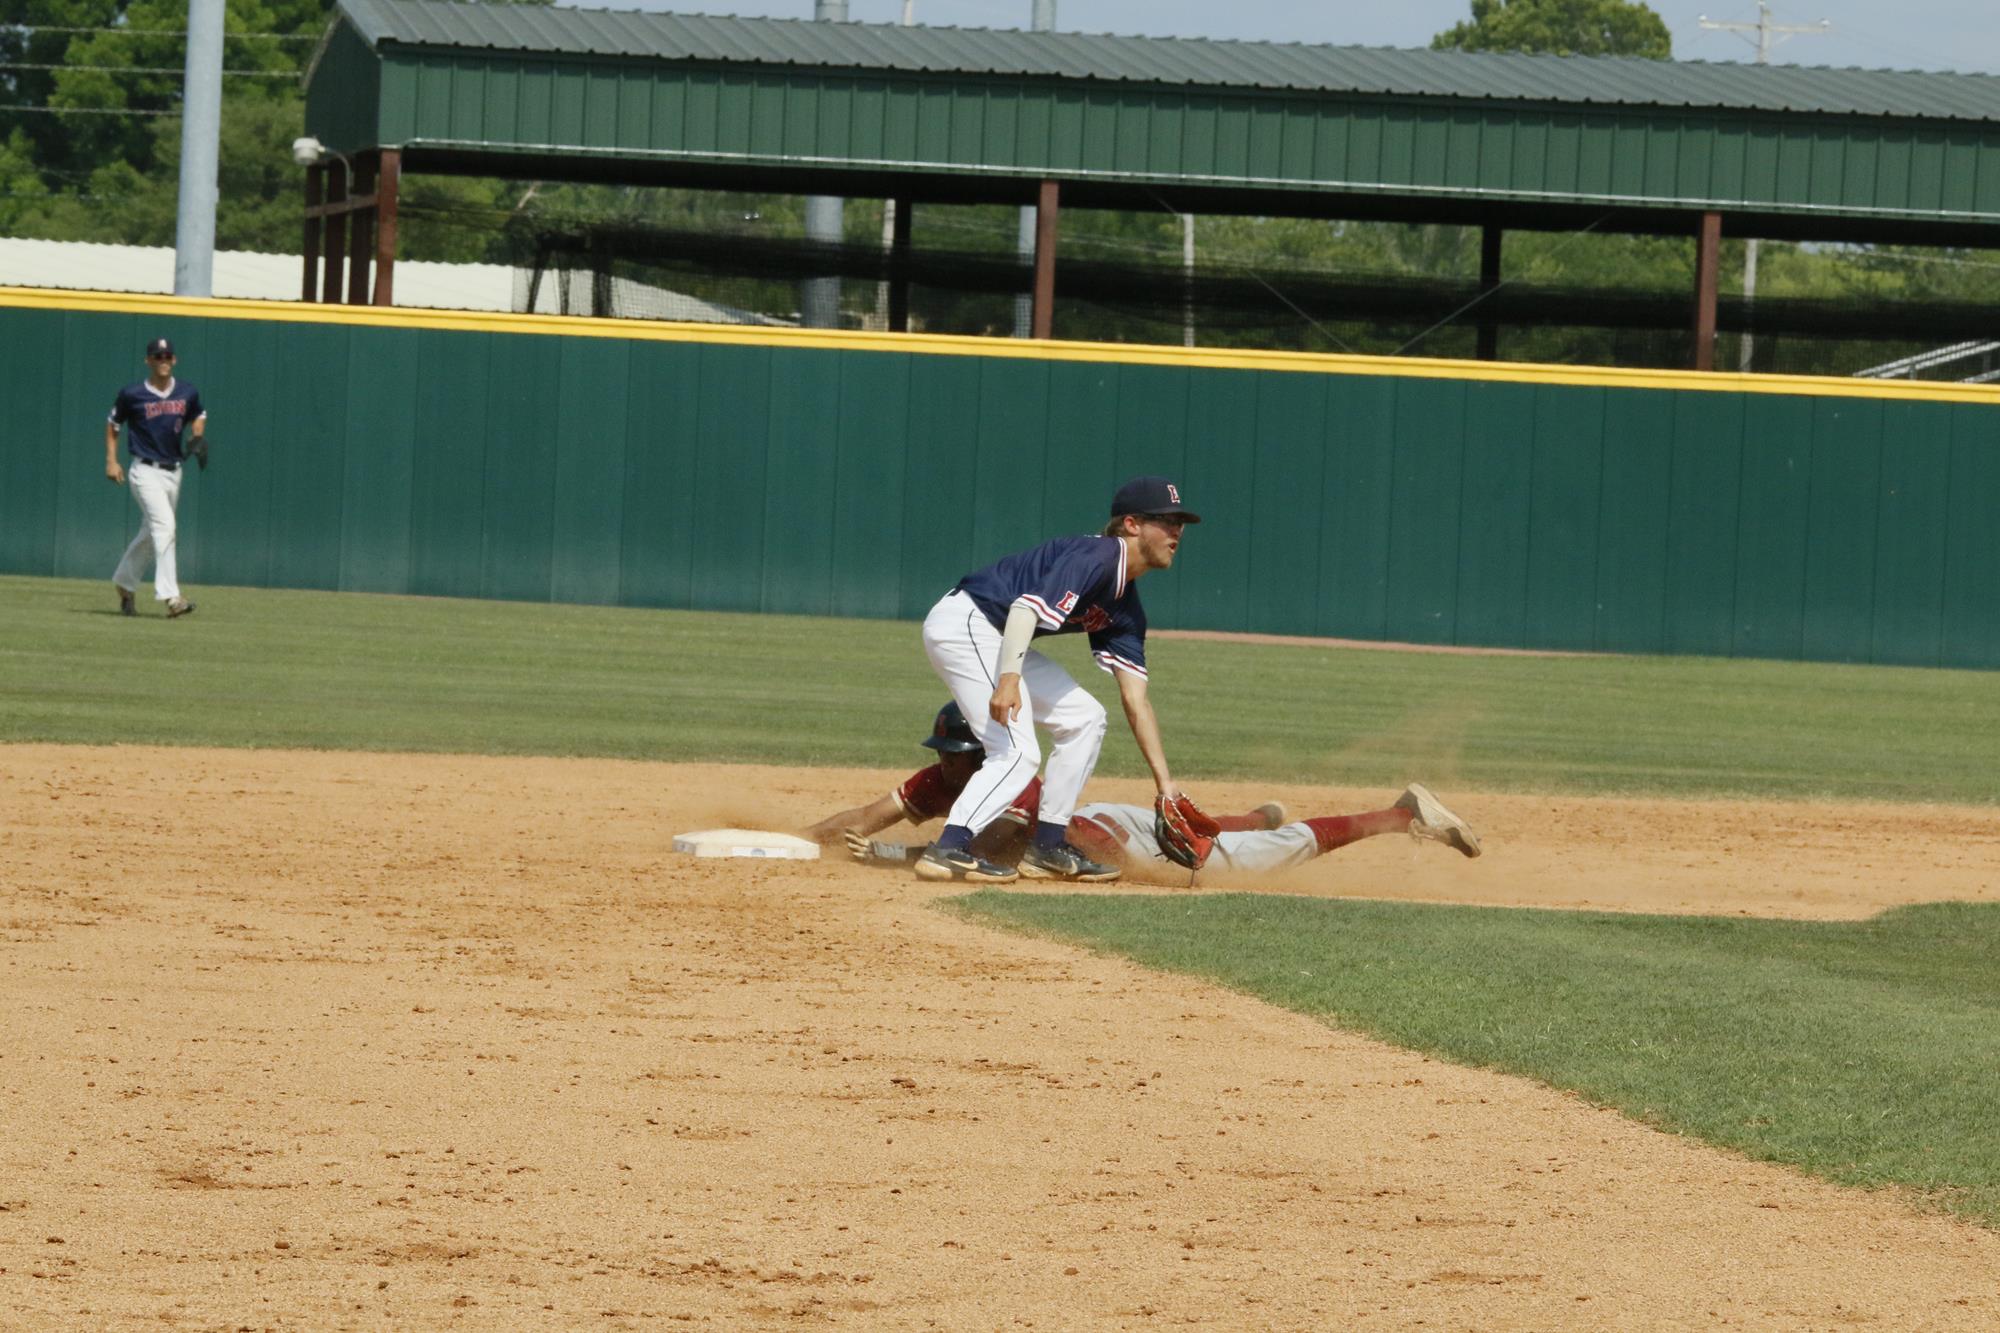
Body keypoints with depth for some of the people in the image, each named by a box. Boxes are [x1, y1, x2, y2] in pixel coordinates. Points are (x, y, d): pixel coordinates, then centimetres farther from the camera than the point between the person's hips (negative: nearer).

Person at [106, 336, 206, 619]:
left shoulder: (188, 393, 3)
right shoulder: (132, 394, -7)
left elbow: (198, 416, 23)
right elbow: (112, 424, 7)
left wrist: (197, 437, 2)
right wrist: (111, 460, -1)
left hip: (173, 472, 6)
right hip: (146, 471, -6)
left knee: (150, 534, 15)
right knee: (164, 526, -21)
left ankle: (124, 583, 38)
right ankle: (170, 598, -26)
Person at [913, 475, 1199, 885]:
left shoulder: (1125, 609, 12)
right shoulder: (1096, 558, -17)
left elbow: (1135, 700, 12)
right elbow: (1027, 607, -31)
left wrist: (1165, 783, 6)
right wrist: (1009, 678, -43)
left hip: (994, 638, 10)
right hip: (964, 623, -10)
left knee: (1084, 719, 14)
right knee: (1018, 752, -18)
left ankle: (1048, 847, 14)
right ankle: (950, 850, -25)